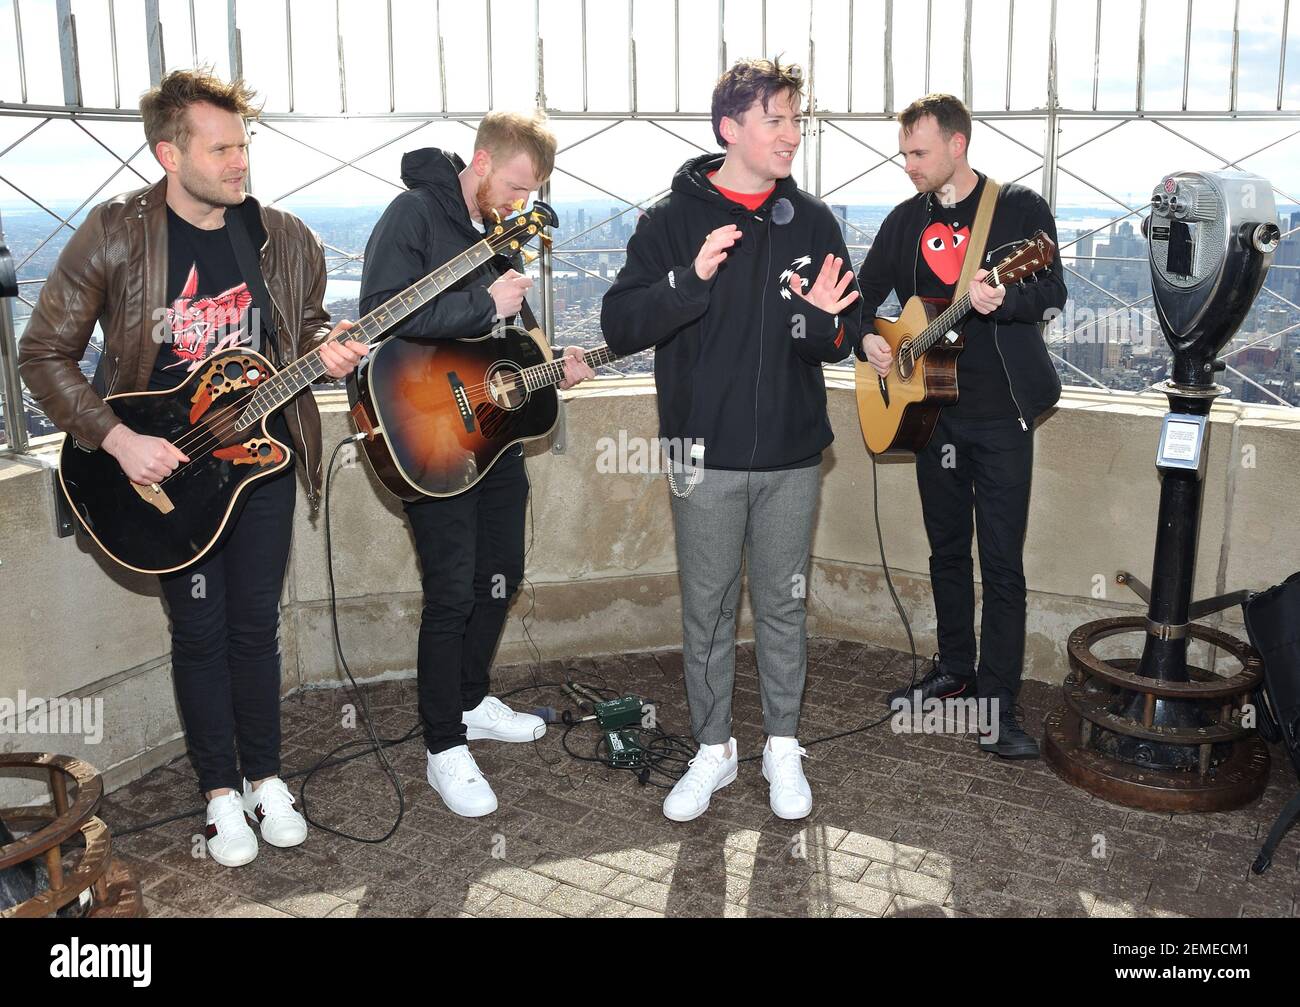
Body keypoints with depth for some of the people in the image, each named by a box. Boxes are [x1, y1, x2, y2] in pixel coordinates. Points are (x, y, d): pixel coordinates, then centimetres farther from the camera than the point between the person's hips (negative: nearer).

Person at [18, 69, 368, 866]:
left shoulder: (284, 237, -1)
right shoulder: (115, 235, -10)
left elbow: (309, 321, 15)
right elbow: (46, 353, -6)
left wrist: (326, 347, -10)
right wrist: (117, 439, -17)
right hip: (165, 464, -2)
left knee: (256, 625, 10)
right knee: (201, 631, 6)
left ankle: (264, 776, 27)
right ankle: (222, 792, 23)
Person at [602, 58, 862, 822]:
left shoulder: (813, 221, 5)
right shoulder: (673, 220, -3)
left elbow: (844, 341, 7)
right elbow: (620, 327, -12)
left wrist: (826, 319, -17)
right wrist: (690, 279, -27)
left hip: (792, 457, 2)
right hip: (706, 457, -2)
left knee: (784, 607, 11)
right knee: (707, 610, 8)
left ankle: (784, 749, 27)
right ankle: (714, 751, 26)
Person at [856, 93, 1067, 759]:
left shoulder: (1020, 208, -4)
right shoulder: (905, 221, 9)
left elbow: (1053, 297, -12)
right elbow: (863, 295, 16)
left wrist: (1002, 299, -32)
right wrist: (866, 340, -5)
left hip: (1002, 415, -5)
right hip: (934, 410, 5)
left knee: (1002, 561, -4)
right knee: (947, 549, 15)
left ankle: (997, 703, 3)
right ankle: (954, 670, 30)